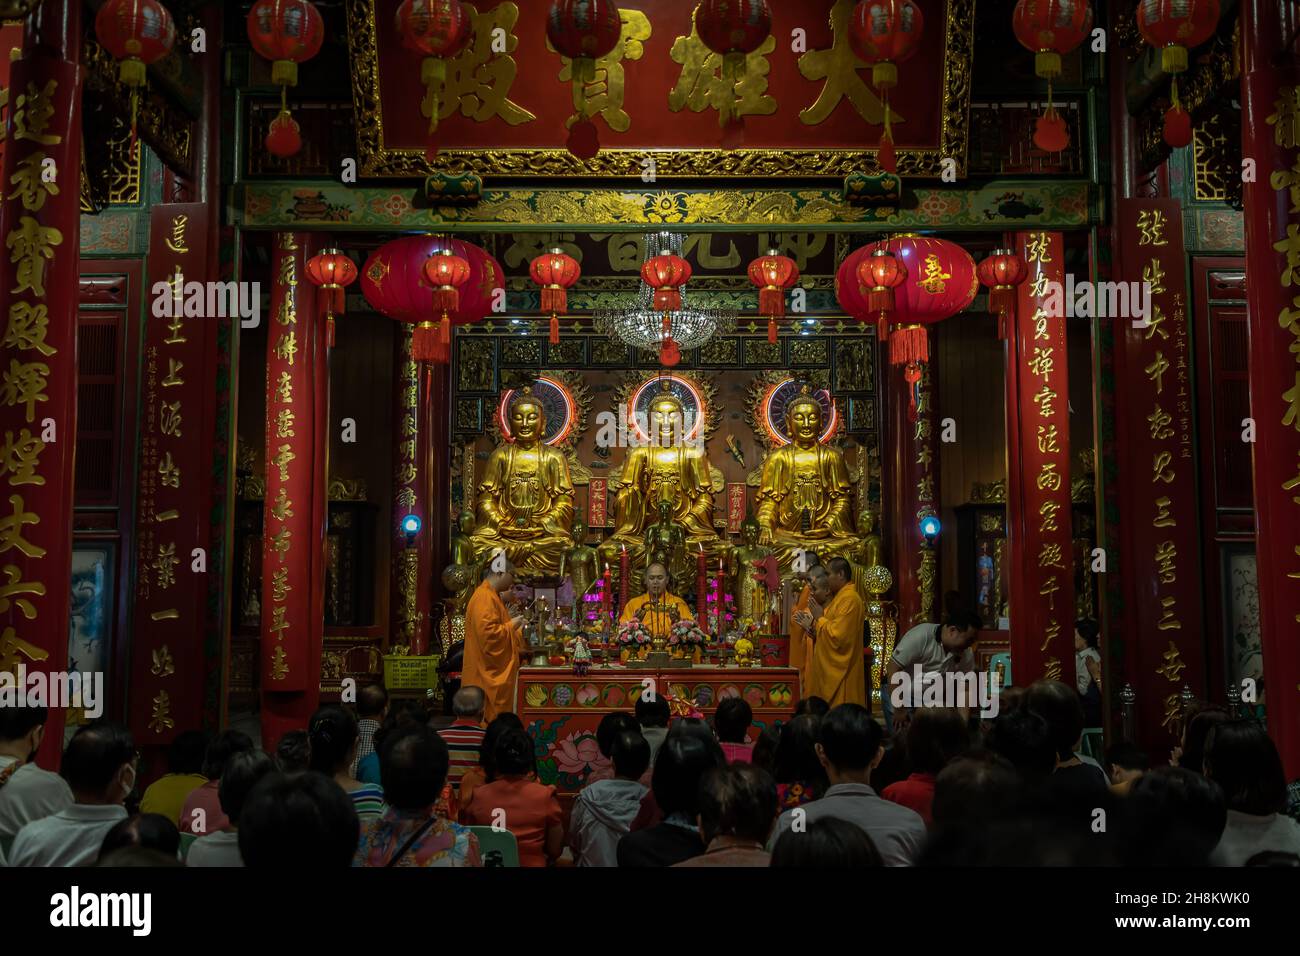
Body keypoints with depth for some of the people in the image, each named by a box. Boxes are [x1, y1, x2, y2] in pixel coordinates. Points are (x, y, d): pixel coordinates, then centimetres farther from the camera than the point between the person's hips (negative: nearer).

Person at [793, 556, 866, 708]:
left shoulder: (849, 599, -16)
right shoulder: (840, 597, 16)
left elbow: (837, 636, -23)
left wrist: (820, 617, -11)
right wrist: (811, 626, 8)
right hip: (831, 672, 10)